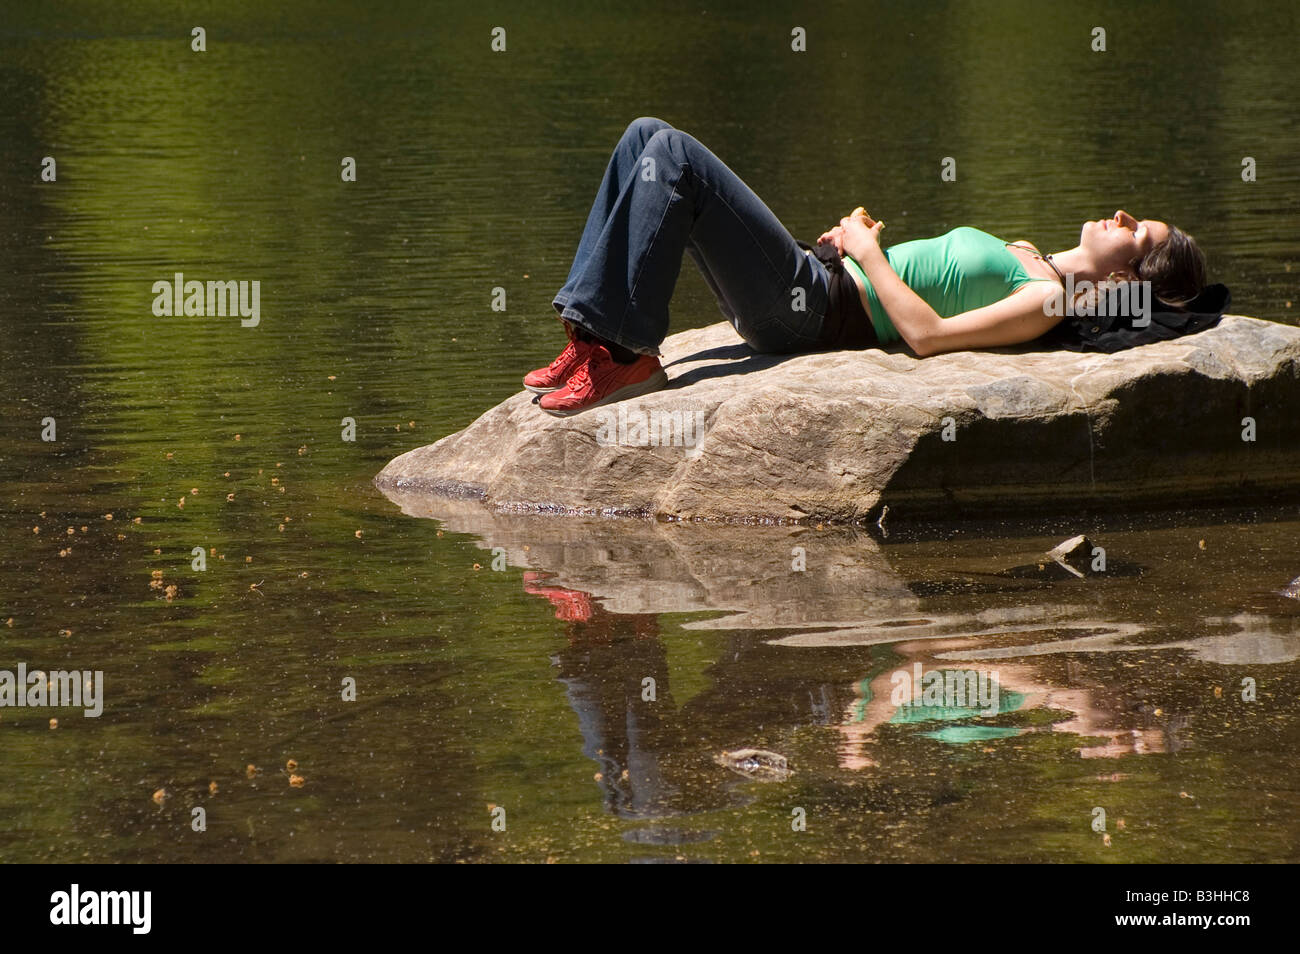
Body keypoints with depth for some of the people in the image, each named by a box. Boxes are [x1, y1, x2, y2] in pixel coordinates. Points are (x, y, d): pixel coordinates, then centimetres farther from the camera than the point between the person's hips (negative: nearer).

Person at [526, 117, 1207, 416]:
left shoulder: (1043, 301, -10)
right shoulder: (1027, 266, 19)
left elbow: (925, 334, -21)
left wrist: (868, 252, -10)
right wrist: (857, 239, 7)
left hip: (809, 311, -10)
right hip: (813, 275, 10)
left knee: (673, 156, -22)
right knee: (647, 137, 2)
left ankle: (626, 355, -19)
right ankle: (590, 338, -3)